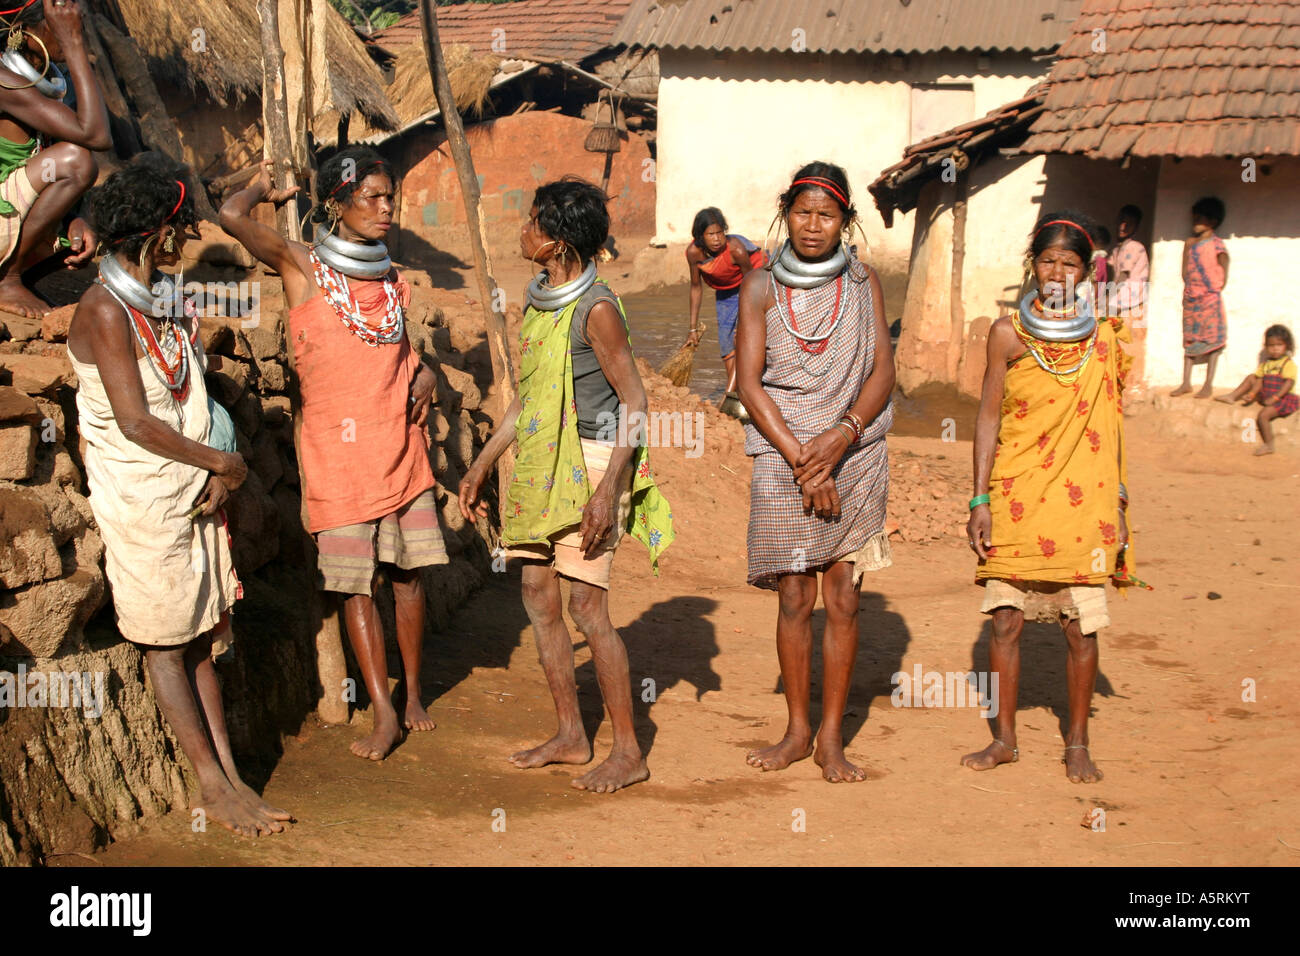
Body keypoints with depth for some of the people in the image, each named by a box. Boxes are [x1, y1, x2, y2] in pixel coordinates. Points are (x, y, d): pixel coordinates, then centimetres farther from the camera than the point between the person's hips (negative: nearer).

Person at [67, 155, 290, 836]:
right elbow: (136, 424, -20)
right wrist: (223, 464, -9)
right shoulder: (105, 311, -16)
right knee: (165, 645, 2)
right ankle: (214, 788, 6)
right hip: (141, 499, -7)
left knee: (198, 639, 9)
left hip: (196, 494, 8)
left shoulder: (167, 300, 11)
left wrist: (217, 476, -3)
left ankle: (226, 781, 12)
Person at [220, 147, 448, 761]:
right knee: (355, 583, -1)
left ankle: (412, 693, 24)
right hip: (337, 449, -5)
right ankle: (383, 714, 4)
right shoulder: (303, 267, -5)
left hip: (400, 444, 5)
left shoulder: (390, 279, 10)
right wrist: (264, 189, 1)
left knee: (407, 571, 9)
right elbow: (233, 217, -20)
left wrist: (423, 377, 1)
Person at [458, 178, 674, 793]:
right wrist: (482, 465, 20)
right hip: (542, 465, 9)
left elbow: (634, 400, -15)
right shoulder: (539, 301, 11)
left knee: (585, 605, -8)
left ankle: (628, 751, 2)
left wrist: (608, 489, -22)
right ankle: (570, 736, 21)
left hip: (590, 464, -9)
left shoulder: (596, 309, -15)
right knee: (538, 594, 10)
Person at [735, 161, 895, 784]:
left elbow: (883, 371, 0)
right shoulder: (761, 287, 2)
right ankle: (797, 731, 15)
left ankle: (831, 738, 8)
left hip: (855, 458, 1)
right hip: (783, 458, -1)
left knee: (843, 599, 0)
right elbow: (749, 383, -4)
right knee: (794, 599, 1)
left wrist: (840, 437, -16)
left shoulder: (863, 283, 6)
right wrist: (801, 461, -12)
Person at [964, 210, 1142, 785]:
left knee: (1081, 626, 1)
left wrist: (1117, 507, 9)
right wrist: (979, 499, -2)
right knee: (1005, 619, 2)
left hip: (1081, 502, 1)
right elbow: (988, 417, 3)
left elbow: (1109, 429, 11)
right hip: (1016, 499, 0)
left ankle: (1077, 744, 15)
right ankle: (1005, 739, 16)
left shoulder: (1102, 339, 6)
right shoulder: (1009, 333, 1)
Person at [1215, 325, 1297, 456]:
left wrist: (1274, 398, -28)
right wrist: (1251, 394, -11)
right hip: (1266, 396, 8)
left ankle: (1268, 445, -19)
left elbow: (1289, 383, -21)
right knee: (1250, 378, 7)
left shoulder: (1289, 364, -12)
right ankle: (1232, 396, 9)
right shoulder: (1265, 364, 10)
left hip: (1283, 398, -8)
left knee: (1263, 415, -28)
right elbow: (1259, 382, 6)